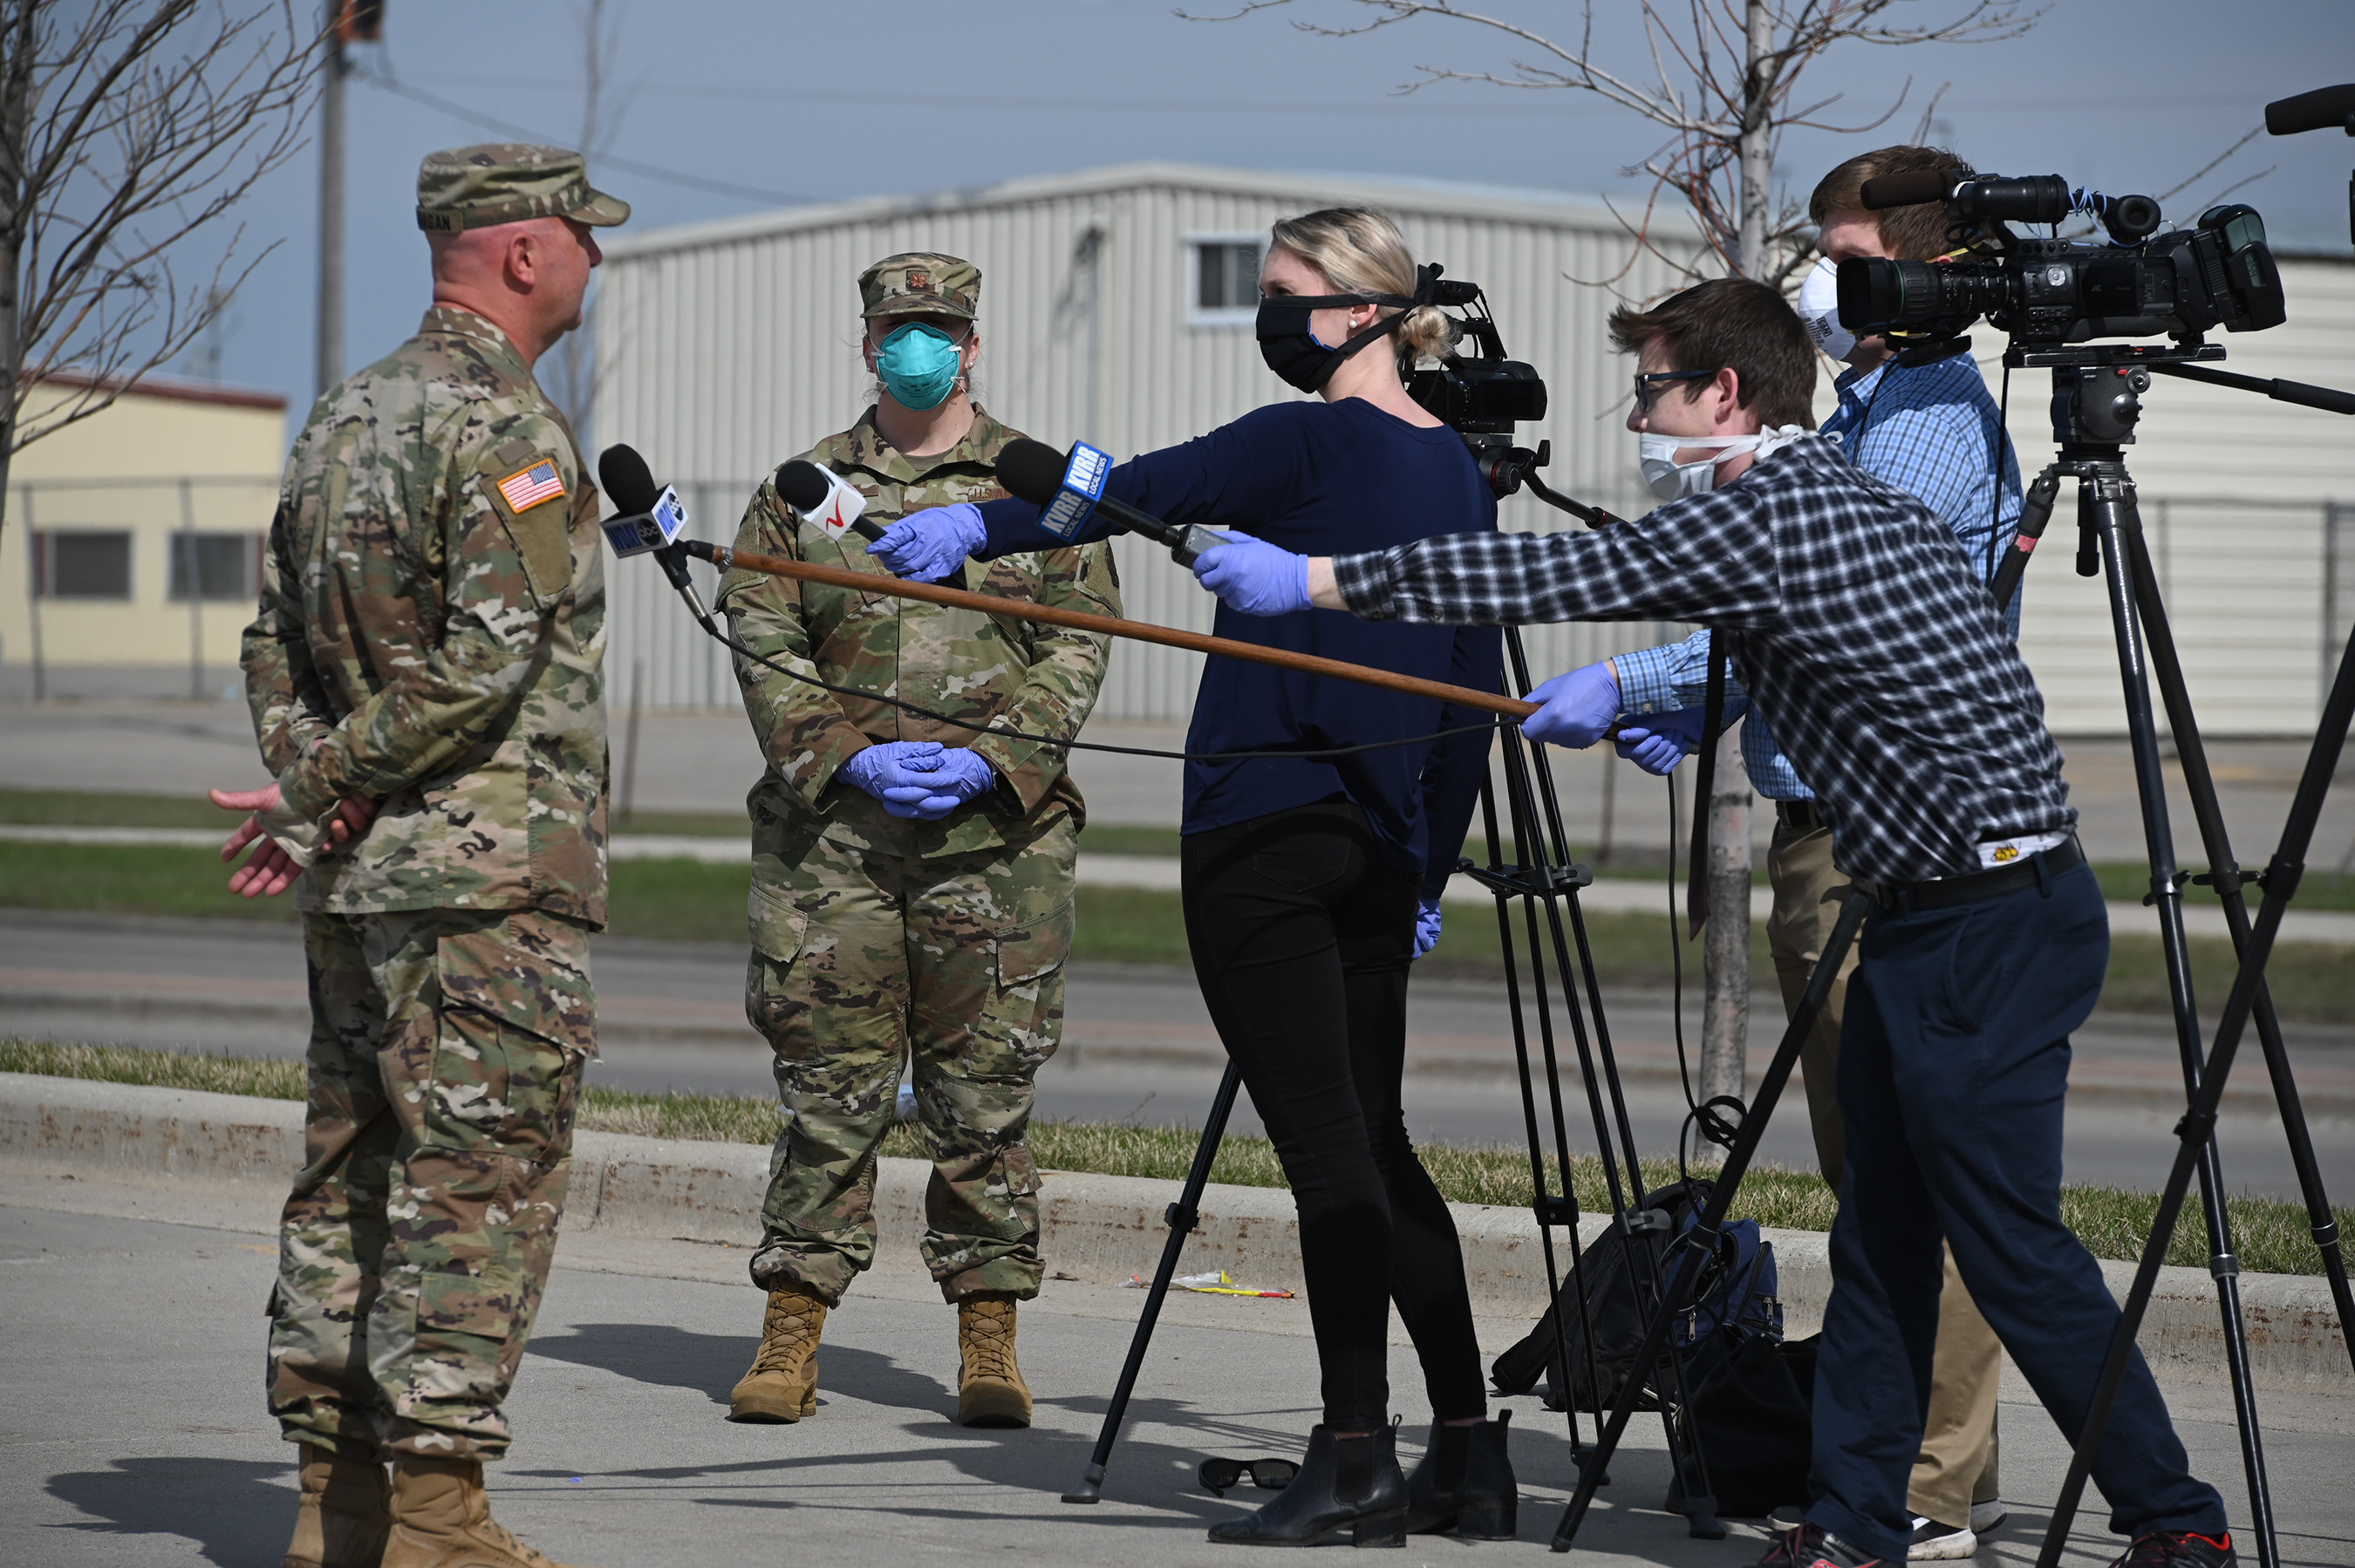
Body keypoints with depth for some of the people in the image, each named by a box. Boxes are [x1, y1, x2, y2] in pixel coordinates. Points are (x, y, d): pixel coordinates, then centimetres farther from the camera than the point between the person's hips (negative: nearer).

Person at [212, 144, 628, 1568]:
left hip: (360, 875, 9)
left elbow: (278, 637, 15)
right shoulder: (506, 430, -13)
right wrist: (331, 795, -11)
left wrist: (310, 788, 5)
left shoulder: (346, 416, 15)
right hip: (491, 871, -9)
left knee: (354, 1171, 11)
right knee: (480, 1180, -7)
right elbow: (489, 660, -20)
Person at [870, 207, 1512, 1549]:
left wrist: (978, 523, -31)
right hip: (1379, 838, 8)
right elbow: (1475, 688, 18)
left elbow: (1141, 492, -23)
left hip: (1264, 829, -8)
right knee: (1372, 1141, 13)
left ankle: (1357, 1460, -10)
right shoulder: (1456, 470, 14)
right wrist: (1431, 871, 22)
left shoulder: (1305, 445, -9)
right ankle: (1470, 1453, 12)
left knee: (1327, 1141, -9)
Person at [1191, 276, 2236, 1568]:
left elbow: (1562, 575, -16)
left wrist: (1317, 580, -12)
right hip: (1931, 919, 10)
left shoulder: (1769, 512, -15)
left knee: (2012, 1245, -7)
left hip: (1997, 918, -10)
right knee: (1876, 1239, 10)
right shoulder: (1840, 497, 14)